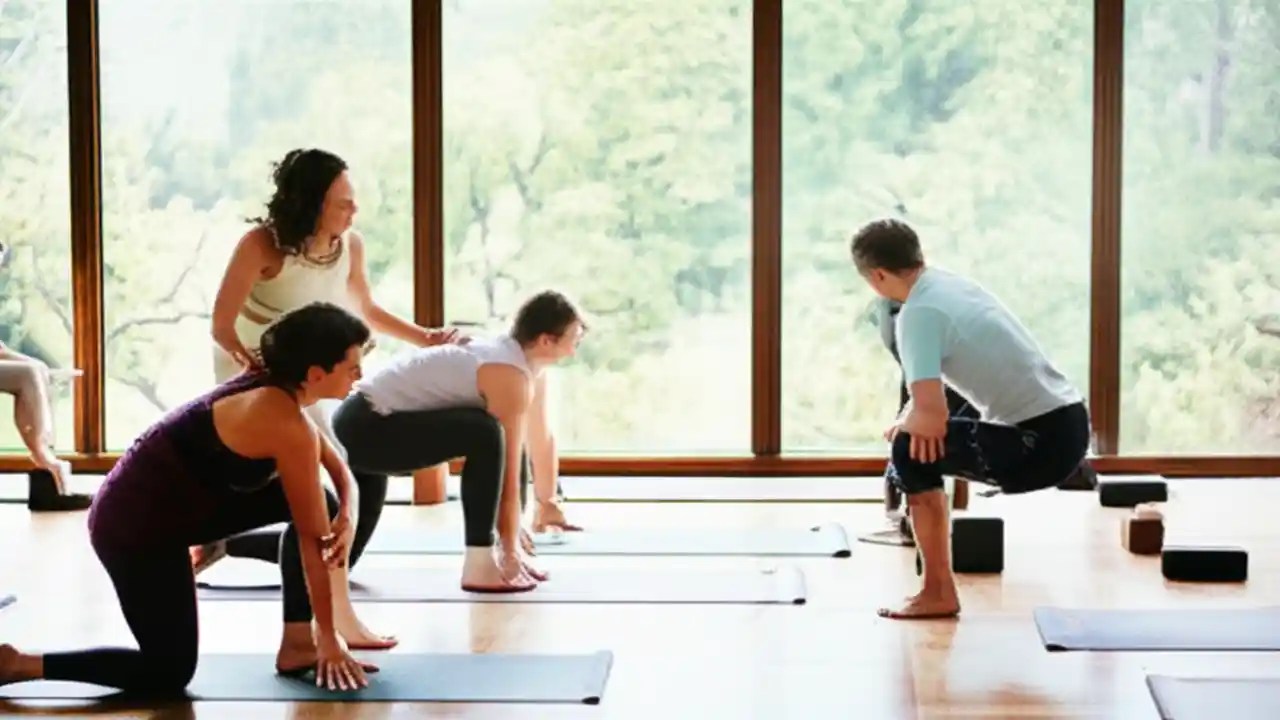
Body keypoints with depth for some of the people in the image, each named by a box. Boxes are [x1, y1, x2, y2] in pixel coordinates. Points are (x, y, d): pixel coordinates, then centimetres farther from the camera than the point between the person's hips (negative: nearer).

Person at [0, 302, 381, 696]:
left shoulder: (273, 391, 1)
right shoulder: (287, 424, -24)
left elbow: (340, 471, 15)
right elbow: (312, 537, -17)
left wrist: (346, 517, -6)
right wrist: (328, 638, -10)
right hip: (134, 525, -9)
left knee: (316, 503, 6)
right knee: (170, 673, -1)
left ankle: (297, 646, 13)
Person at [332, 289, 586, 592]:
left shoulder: (529, 362, 7)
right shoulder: (509, 376, -22)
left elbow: (541, 439, 18)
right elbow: (508, 470, -20)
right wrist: (509, 548, -15)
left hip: (378, 419, 11)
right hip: (366, 427, -10)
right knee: (485, 434, -28)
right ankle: (480, 565, -21)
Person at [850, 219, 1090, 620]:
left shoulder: (918, 314, -14)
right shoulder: (951, 285, 14)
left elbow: (933, 418, -21)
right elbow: (931, 390, 29)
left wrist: (902, 426, 1)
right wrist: (912, 419, 14)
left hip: (1042, 443, -9)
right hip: (1068, 425, 10)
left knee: (910, 453, -3)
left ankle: (939, 594, 3)